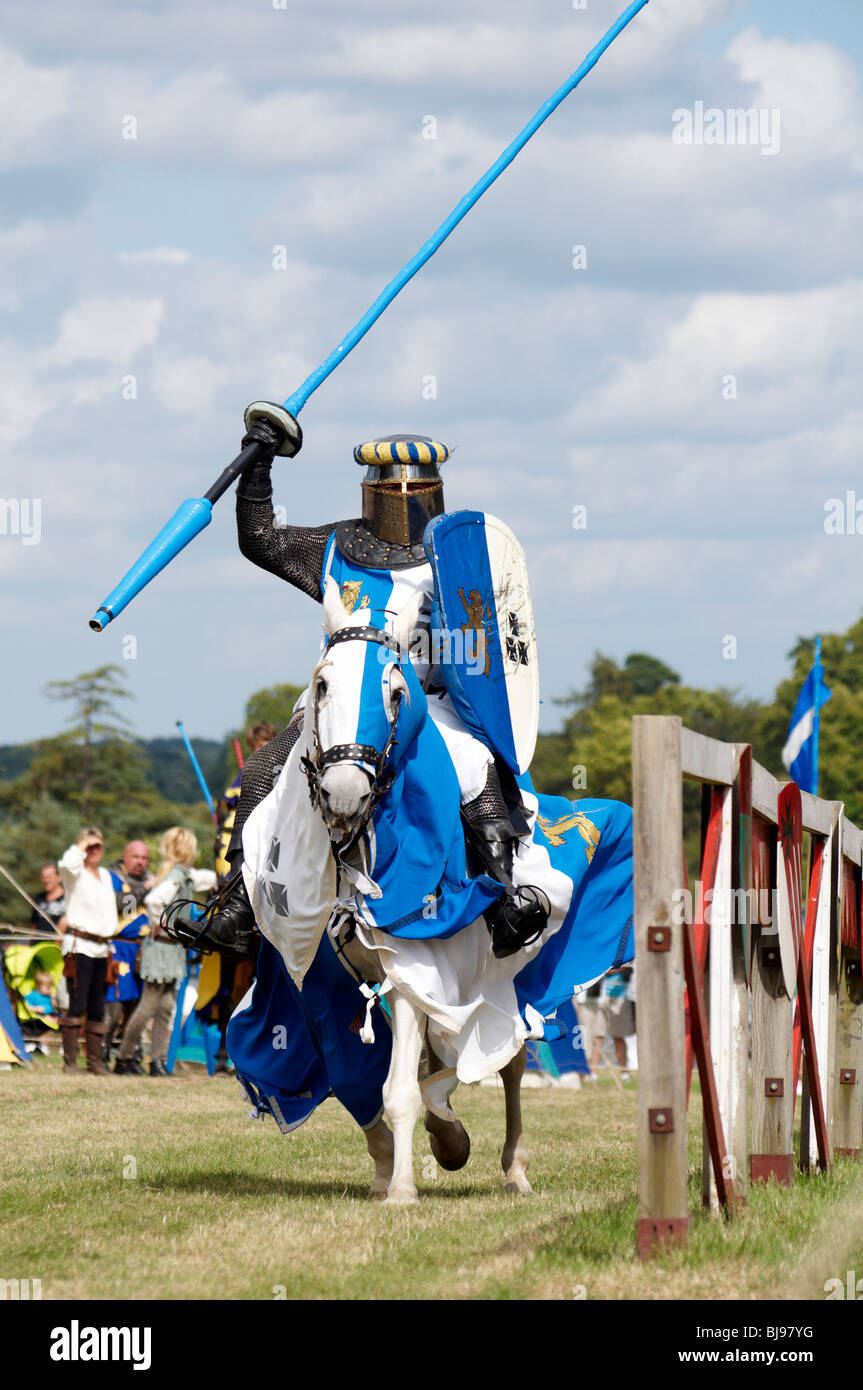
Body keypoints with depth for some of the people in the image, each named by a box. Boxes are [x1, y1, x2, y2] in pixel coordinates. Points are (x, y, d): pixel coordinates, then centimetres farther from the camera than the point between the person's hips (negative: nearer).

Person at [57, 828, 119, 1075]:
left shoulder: (106, 876, 18)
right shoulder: (76, 874, -3)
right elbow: (68, 863, -28)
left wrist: (110, 932, 18)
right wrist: (82, 845, -12)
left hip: (101, 948, 7)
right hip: (79, 945, -7)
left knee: (98, 1008, 6)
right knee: (77, 1005, -12)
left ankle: (95, 1059, 11)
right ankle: (69, 1060, -12)